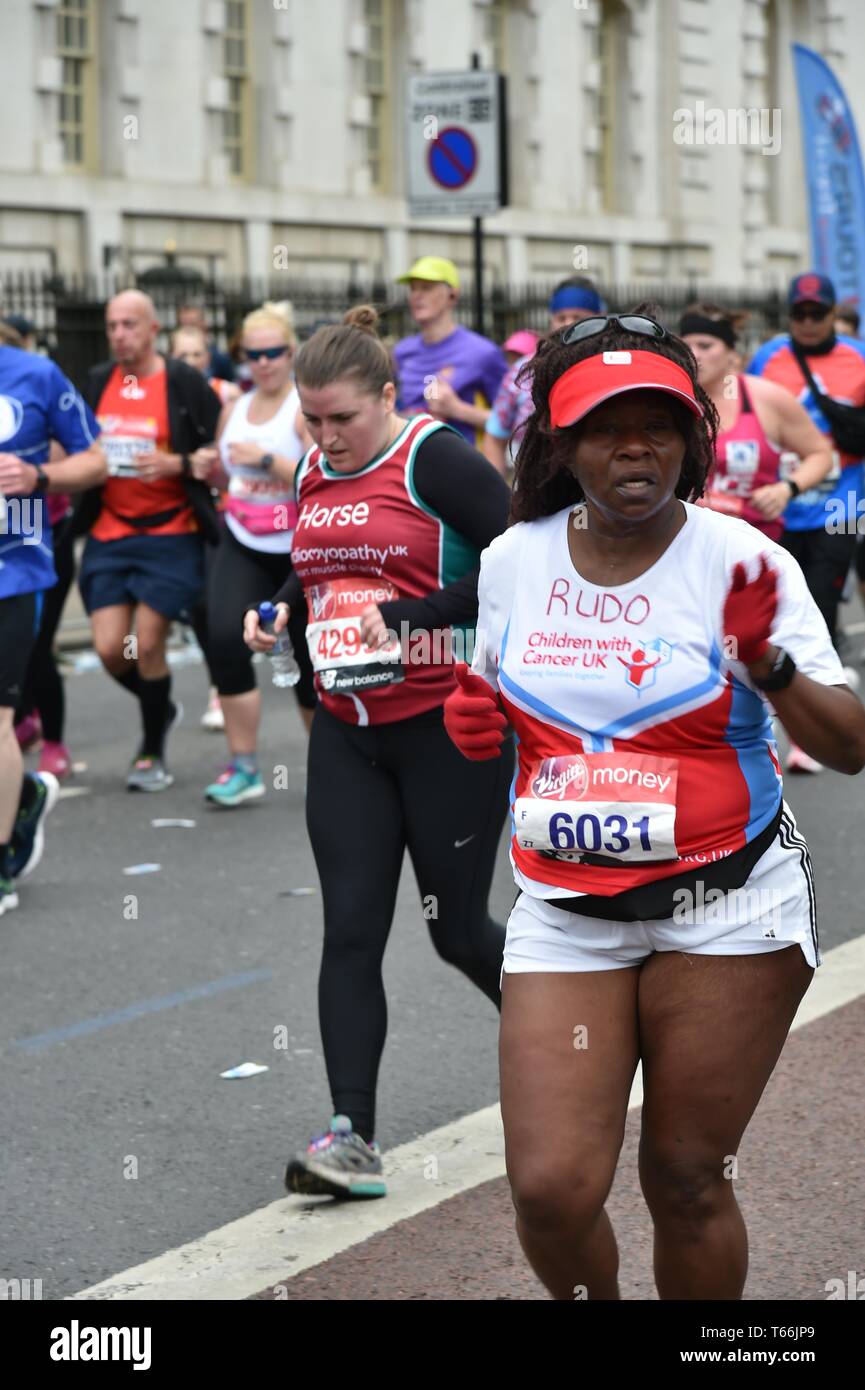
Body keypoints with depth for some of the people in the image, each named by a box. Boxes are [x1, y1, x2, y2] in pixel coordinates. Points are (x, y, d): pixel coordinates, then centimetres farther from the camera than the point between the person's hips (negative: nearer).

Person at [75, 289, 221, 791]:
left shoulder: (186, 383, -6)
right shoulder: (98, 383, 8)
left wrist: (177, 463, -19)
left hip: (170, 534, -4)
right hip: (109, 536, 4)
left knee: (147, 645, -5)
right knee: (109, 649, -1)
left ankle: (152, 753, 15)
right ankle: (161, 709, 30)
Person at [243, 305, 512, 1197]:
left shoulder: (435, 460, -12)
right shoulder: (312, 476, 10)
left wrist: (409, 614, -22)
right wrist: (278, 611, 5)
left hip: (451, 727, -6)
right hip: (347, 733, 6)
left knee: (457, 929, 4)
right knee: (350, 931, -2)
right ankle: (351, 1137, -2)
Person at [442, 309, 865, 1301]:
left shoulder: (740, 560, -8)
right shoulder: (511, 558, 3)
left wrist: (770, 664, -27)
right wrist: (472, 719, -1)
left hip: (726, 909, -2)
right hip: (565, 911, 3)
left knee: (685, 1182, 1)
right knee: (550, 1187, -8)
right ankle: (592, 1300, 25)